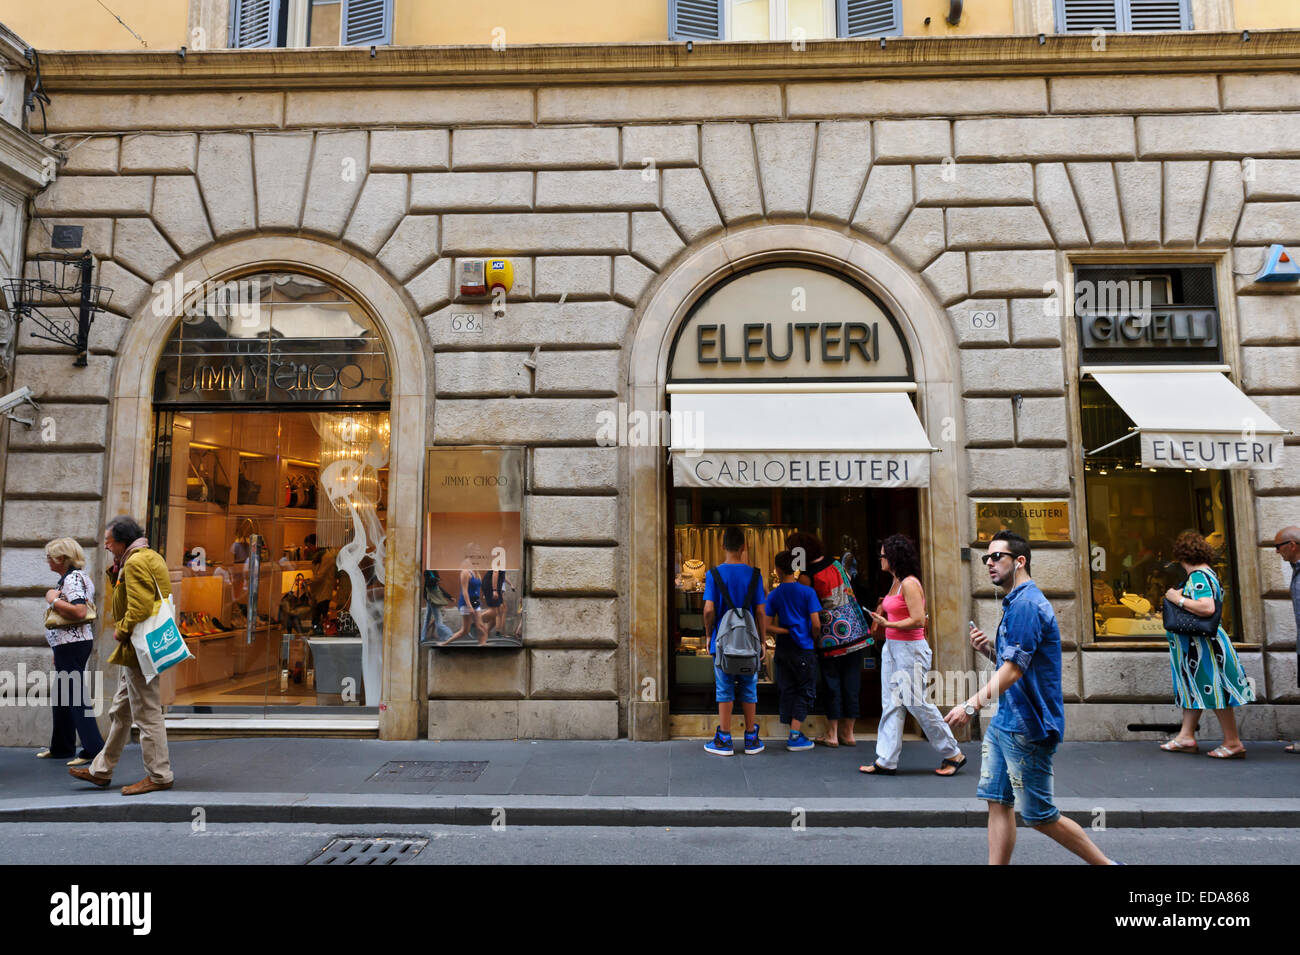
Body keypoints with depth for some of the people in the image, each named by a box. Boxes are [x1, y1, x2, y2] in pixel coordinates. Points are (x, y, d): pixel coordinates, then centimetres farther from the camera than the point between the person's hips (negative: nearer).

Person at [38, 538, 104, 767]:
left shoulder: (72, 578, -15)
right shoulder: (72, 576, 16)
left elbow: (79, 612, -28)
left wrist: (53, 600, -16)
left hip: (71, 645, -11)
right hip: (69, 645, 11)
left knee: (75, 696, -8)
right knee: (60, 696, 18)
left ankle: (94, 749, -6)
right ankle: (61, 747, 29)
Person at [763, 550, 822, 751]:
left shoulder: (774, 595, -1)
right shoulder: (807, 591, -9)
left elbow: (768, 626, -4)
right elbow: (816, 624, -13)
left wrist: (787, 631, 3)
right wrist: (812, 637, 6)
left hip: (783, 649, 3)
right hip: (804, 649, -3)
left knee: (787, 691, 13)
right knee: (805, 691, 5)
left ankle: (795, 735, 18)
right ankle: (795, 737, -1)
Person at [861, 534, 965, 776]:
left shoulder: (910, 584, -16)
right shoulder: (896, 583, 12)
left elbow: (918, 620, -22)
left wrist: (887, 624, -20)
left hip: (910, 649, -9)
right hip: (892, 648, 9)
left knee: (916, 703, 0)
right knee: (891, 704, 9)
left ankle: (953, 755, 17)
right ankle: (886, 761, 13)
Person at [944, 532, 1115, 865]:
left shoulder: (1026, 604, -18)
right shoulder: (1015, 603, 15)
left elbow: (1013, 670, -24)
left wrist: (972, 705, -29)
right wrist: (987, 648, 4)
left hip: (1026, 727, -10)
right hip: (1005, 722, 10)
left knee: (1039, 816, 3)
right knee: (998, 803, 9)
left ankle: (1105, 863, 21)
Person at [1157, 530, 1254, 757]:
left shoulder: (1198, 577, -20)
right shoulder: (1205, 573, 12)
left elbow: (1207, 608, -33)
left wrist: (1179, 599, -23)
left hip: (1204, 645, -11)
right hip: (1196, 646, 11)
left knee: (1213, 692, -2)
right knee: (1196, 690, 12)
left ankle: (1233, 743, 7)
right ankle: (1186, 737, 17)